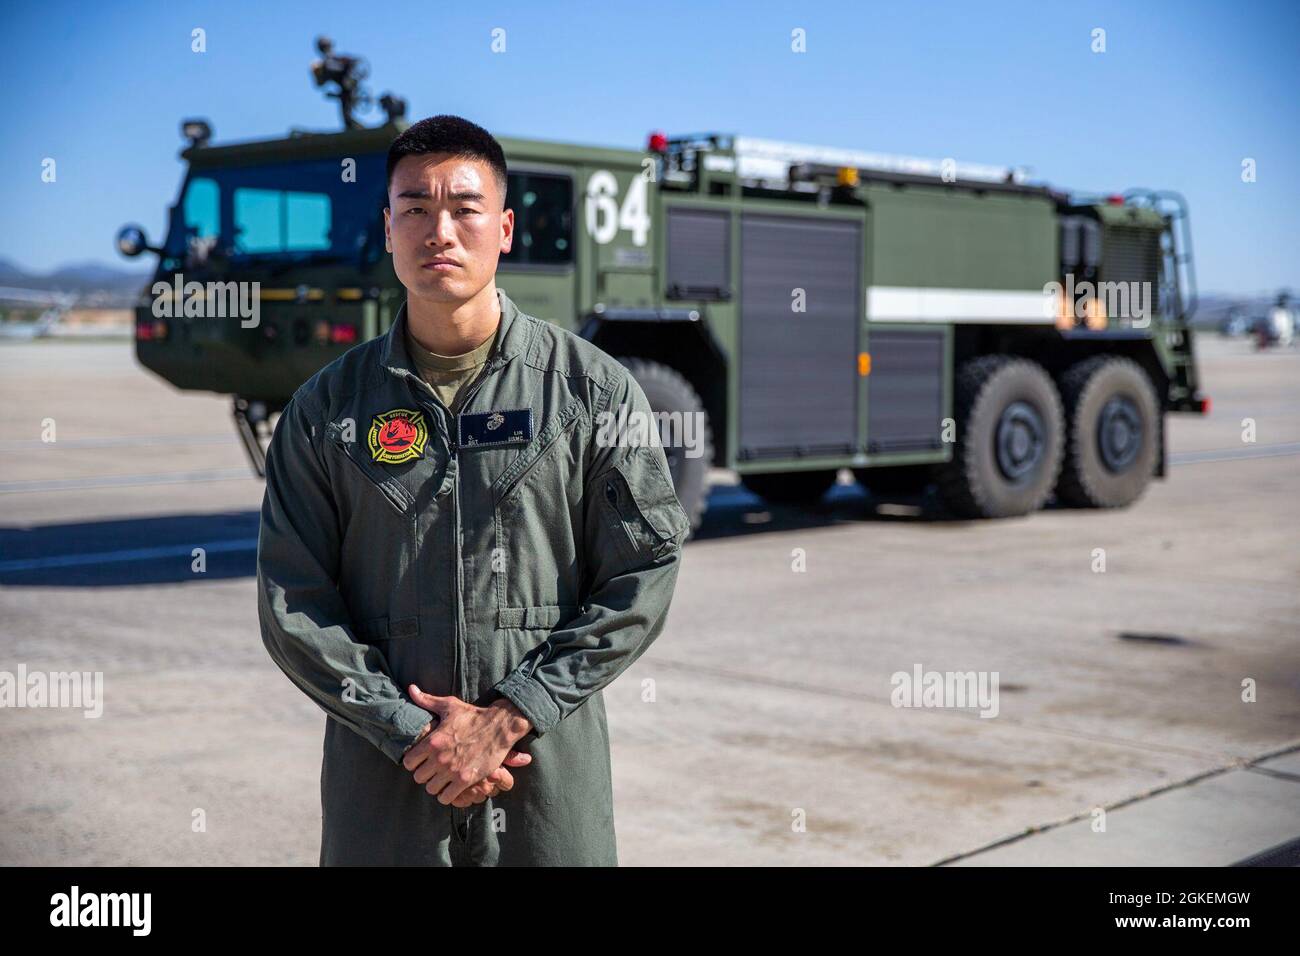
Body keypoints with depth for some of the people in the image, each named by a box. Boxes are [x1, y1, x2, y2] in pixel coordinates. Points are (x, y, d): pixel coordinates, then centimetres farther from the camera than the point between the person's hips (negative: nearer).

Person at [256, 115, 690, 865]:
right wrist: (413, 732, -10)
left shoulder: (595, 390, -1)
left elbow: (644, 576, -4)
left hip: (553, 776, -1)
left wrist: (508, 718, -11)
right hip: (381, 778, 1)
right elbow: (292, 603, 1)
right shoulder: (327, 408, 2)